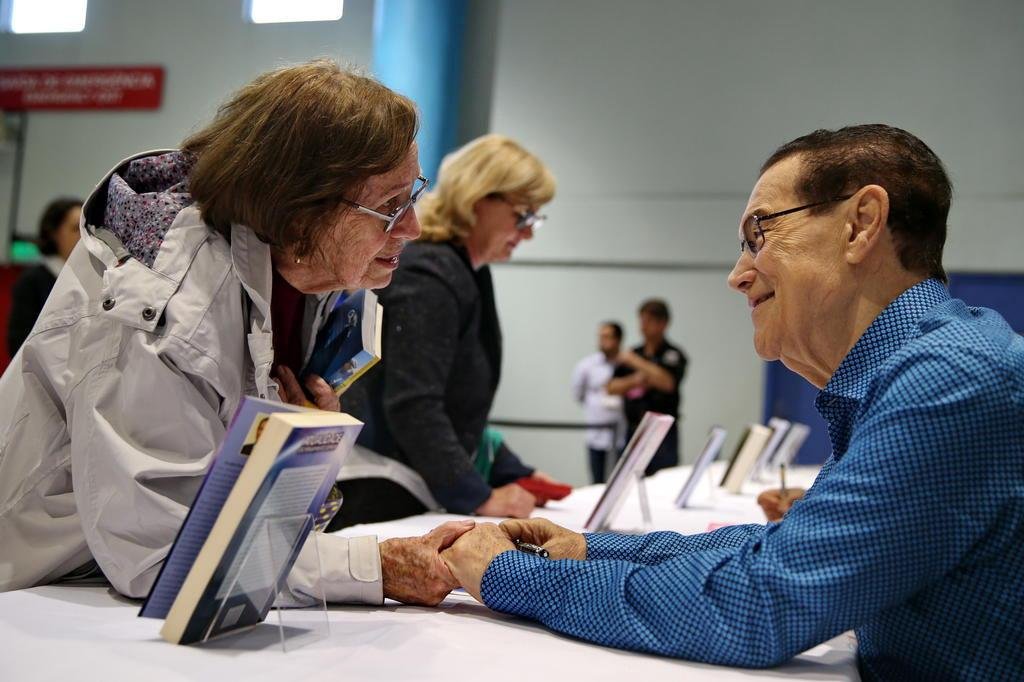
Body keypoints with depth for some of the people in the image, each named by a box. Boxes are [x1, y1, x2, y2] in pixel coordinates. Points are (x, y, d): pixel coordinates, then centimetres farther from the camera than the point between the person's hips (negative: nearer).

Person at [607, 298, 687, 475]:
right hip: (634, 432, 5)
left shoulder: (673, 355, -2)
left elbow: (667, 382, -20)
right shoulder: (632, 353, 13)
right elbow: (612, 388, 9)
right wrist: (634, 381, -10)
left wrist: (635, 362, -14)